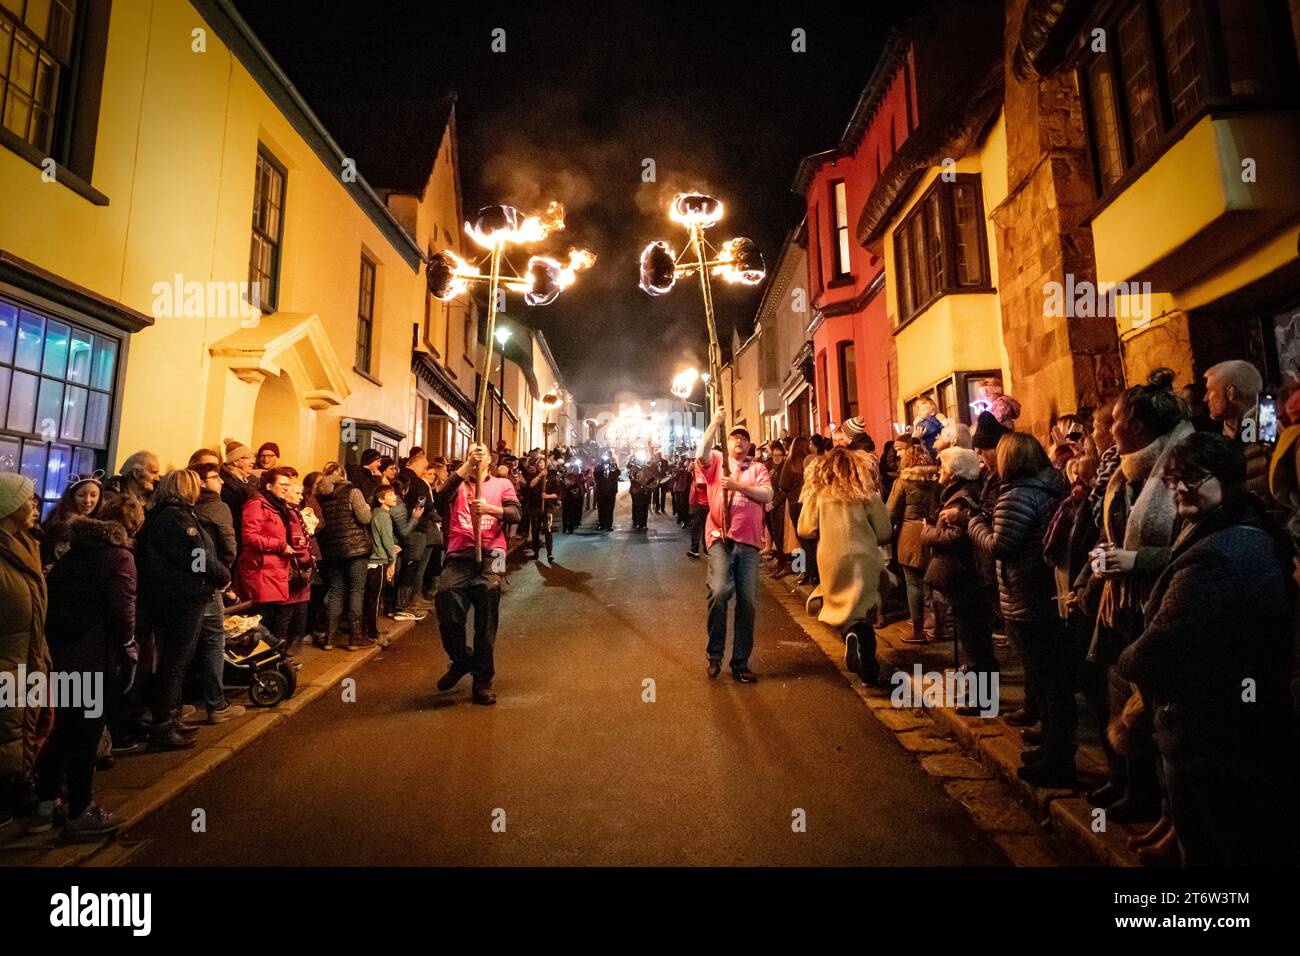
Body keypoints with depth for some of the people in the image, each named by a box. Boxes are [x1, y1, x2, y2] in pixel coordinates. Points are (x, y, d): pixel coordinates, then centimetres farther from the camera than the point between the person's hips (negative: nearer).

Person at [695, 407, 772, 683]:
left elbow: (767, 495, -2)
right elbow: (701, 454, -13)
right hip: (721, 538, -2)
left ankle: (740, 662, 16)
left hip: (749, 541, 3)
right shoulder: (717, 461, 10)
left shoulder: (758, 468, 14)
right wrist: (716, 423, -13)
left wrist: (738, 485, -12)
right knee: (719, 592, -21)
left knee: (748, 602, 4)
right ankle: (715, 655, -2)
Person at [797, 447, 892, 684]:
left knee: (844, 609, 15)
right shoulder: (867, 495, -1)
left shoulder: (819, 493, 1)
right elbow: (884, 534, 0)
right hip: (865, 560, 0)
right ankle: (868, 667, 6)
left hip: (832, 560, 0)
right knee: (863, 612, 13)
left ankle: (851, 635, -15)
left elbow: (805, 529, 0)